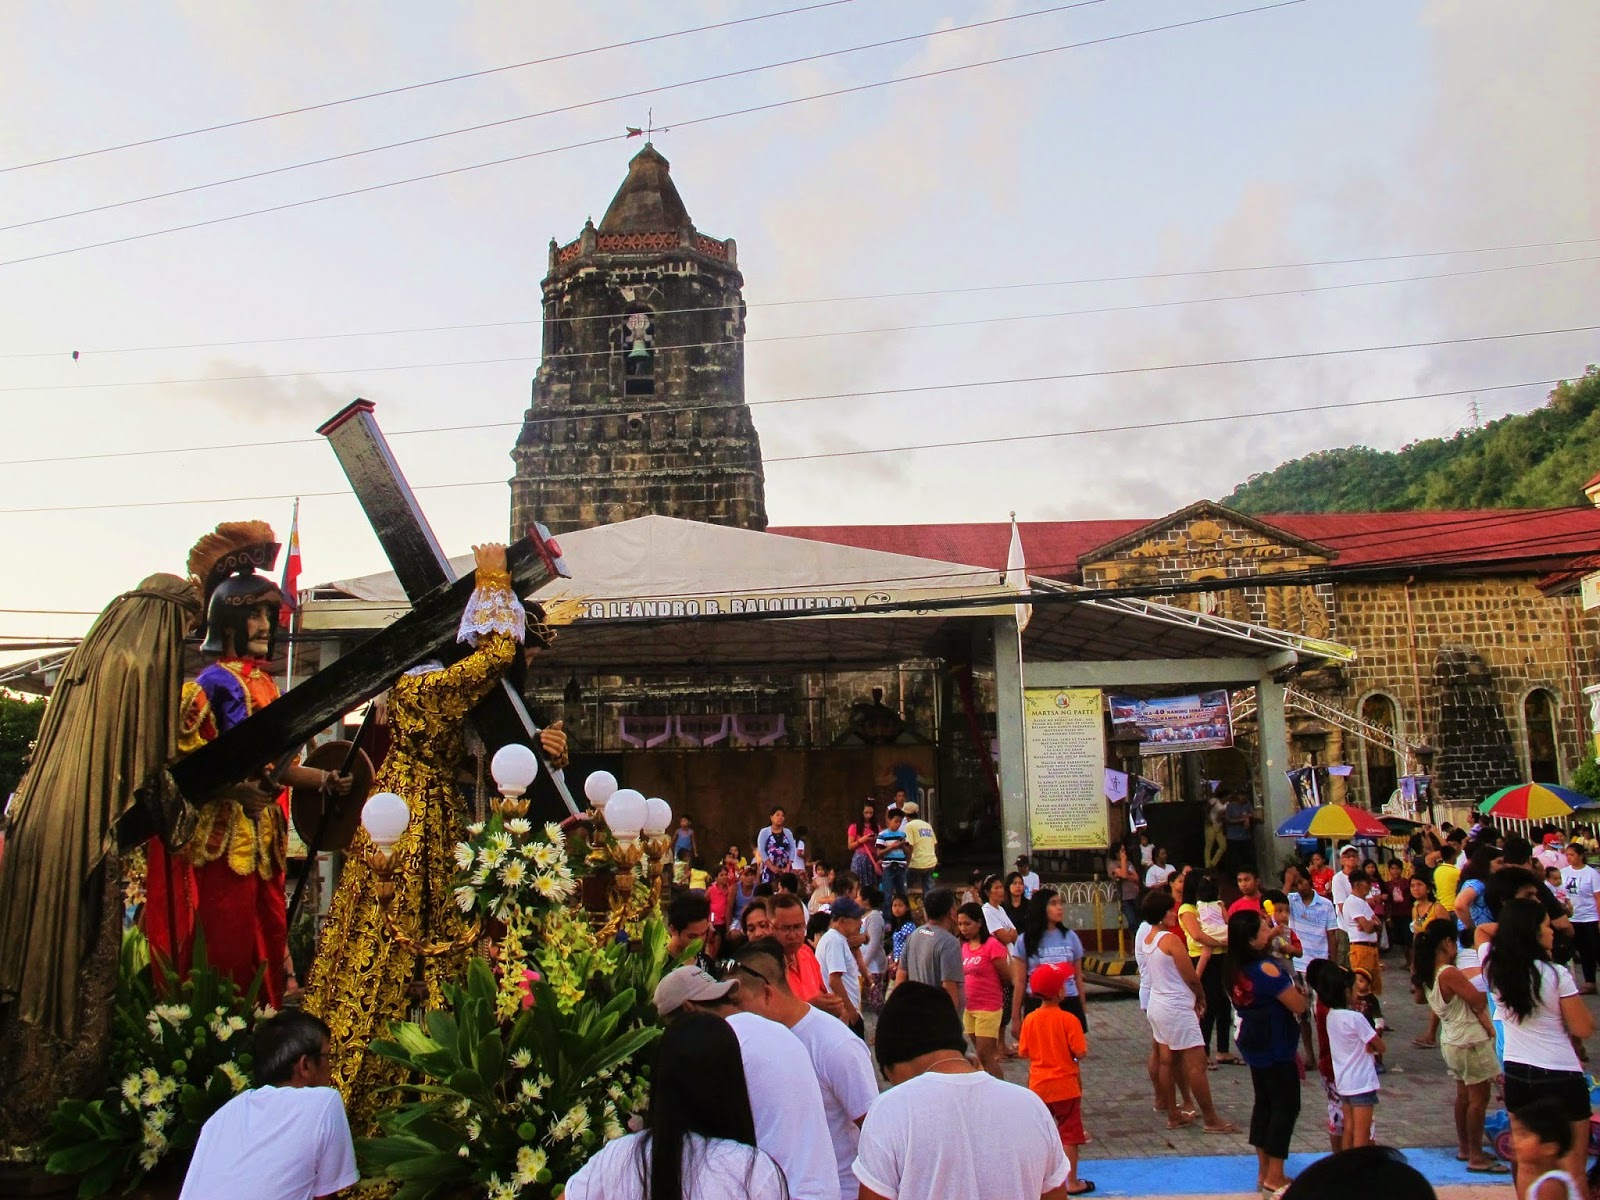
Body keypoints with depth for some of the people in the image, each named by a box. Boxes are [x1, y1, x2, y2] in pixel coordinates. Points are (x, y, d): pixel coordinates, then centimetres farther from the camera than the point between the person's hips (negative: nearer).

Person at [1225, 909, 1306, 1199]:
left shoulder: (1235, 968, 1)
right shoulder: (1267, 969, -25)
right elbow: (1299, 1006, -18)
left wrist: (1290, 989, 10)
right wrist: (1300, 992, 2)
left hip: (1253, 1043, 8)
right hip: (1276, 1047, -8)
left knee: (1264, 1103, 16)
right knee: (1286, 1107, 3)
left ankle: (1264, 1172, 24)